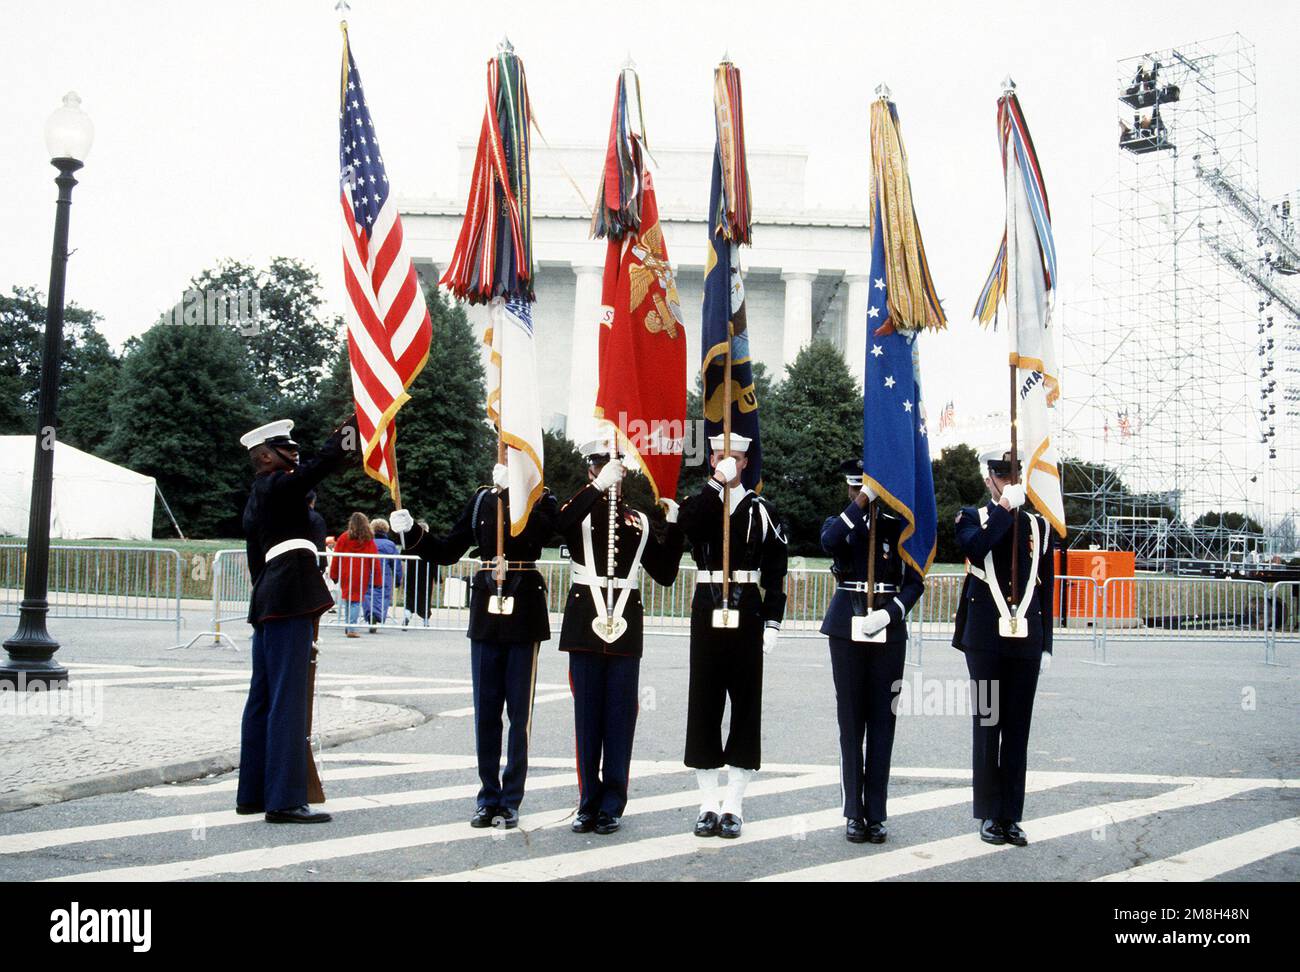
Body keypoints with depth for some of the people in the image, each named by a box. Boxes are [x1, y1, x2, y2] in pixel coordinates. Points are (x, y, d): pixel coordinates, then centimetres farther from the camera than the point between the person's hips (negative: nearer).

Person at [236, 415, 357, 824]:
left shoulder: (255, 500, 20)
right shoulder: (278, 487, -7)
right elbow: (325, 461, -13)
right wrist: (353, 424, -6)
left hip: (267, 601, 10)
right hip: (290, 596, -10)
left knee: (263, 697, 14)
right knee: (287, 698, -9)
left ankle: (252, 793, 21)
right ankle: (283, 800, -7)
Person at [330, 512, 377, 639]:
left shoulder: (343, 538, 2)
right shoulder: (368, 541, -1)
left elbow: (335, 558, 4)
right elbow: (374, 561, 0)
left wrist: (334, 575, 12)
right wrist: (377, 579, 5)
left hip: (345, 576, 2)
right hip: (361, 577, -2)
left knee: (347, 600, 14)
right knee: (356, 601, 0)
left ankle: (347, 627, 18)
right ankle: (352, 628, -7)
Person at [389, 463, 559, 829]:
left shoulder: (542, 501, 0)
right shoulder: (482, 499, 9)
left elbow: (536, 534, -22)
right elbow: (448, 551, 10)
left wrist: (513, 493, -25)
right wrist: (412, 531, -3)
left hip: (524, 614, -3)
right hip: (486, 611, 3)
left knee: (519, 711, 2)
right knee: (486, 711, 6)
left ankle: (511, 800, 11)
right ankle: (489, 797, 16)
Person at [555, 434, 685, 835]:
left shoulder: (640, 521, 13)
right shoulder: (579, 511, 4)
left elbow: (664, 574, 11)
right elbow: (560, 524, -22)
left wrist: (673, 527, 2)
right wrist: (599, 486, -27)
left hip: (625, 621, 2)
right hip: (586, 619, -2)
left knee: (620, 717, 3)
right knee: (587, 715, 4)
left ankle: (611, 806, 11)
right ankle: (589, 802, 13)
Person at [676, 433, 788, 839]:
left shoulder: (762, 510, 6)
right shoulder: (698, 504, 7)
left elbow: (775, 572, 4)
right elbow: (685, 523, -19)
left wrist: (772, 622, -3)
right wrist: (717, 482, -21)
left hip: (748, 614, 0)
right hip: (707, 612, 0)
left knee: (746, 704, 2)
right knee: (704, 704, 2)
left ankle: (734, 804, 10)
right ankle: (709, 803, 11)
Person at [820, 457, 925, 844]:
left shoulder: (897, 527, 7)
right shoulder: (839, 523, 6)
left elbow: (915, 582, 4)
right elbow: (828, 542, -20)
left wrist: (889, 613, -11)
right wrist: (863, 501, -20)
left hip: (889, 632, 0)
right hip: (847, 632, 0)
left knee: (882, 721, 2)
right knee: (851, 721, 2)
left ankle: (876, 814, 8)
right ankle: (854, 814, 7)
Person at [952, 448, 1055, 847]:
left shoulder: (1038, 526, 13)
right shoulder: (972, 517, 5)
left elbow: (1046, 590, 12)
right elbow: (974, 549, -20)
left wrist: (1046, 644, 8)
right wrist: (1006, 508, -16)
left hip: (1026, 640, 3)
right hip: (985, 638, -2)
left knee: (1018, 729, 5)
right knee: (987, 725, 2)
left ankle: (1012, 817, 12)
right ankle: (990, 815, 11)